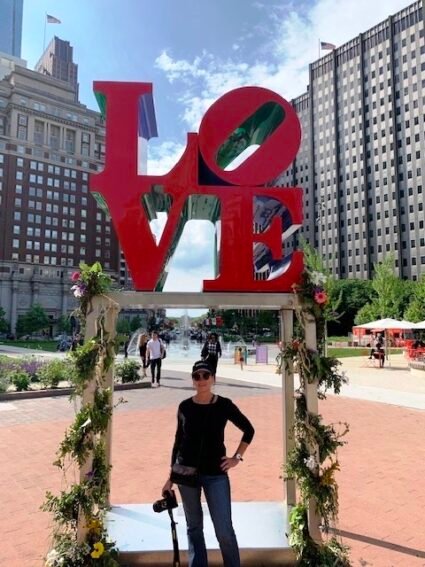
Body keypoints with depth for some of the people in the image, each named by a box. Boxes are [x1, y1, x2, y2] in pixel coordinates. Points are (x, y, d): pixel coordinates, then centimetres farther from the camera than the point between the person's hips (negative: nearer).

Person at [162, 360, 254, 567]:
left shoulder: (224, 405, -7)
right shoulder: (184, 407, -3)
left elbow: (248, 430, 6)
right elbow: (178, 440, 6)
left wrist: (237, 457, 0)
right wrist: (171, 477, 8)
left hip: (216, 473, -2)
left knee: (224, 530, -3)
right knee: (194, 527, 13)